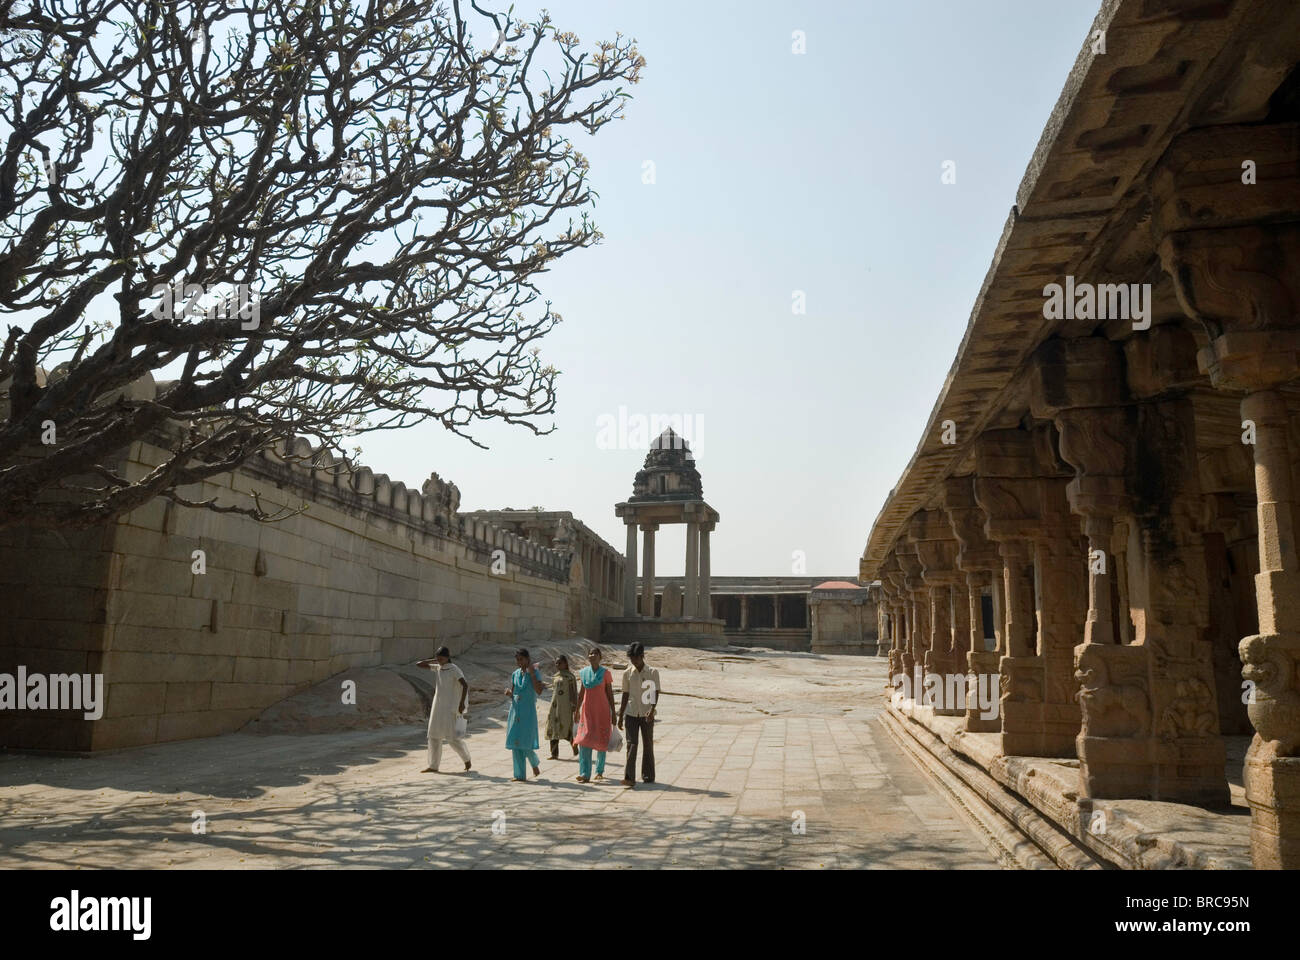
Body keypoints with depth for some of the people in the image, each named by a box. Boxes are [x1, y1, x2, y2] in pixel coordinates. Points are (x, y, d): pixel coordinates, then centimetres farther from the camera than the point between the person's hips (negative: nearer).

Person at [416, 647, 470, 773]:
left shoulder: (454, 669, -11)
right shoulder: (437, 667, 7)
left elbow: (465, 685, -17)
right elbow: (418, 664, 10)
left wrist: (462, 703, -21)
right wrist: (433, 661, 4)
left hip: (450, 707, -6)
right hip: (438, 706, 6)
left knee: (452, 736, -5)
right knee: (434, 734, 2)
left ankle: (466, 758, 17)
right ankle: (433, 766, 7)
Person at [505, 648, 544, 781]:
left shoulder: (534, 672, -2)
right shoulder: (515, 674, 11)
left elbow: (539, 691, -13)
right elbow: (513, 694, 17)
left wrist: (531, 674, -15)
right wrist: (509, 693, -6)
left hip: (528, 711, -5)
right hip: (515, 710, 5)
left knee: (526, 743, -7)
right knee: (515, 744, 2)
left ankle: (535, 763, 23)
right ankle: (520, 775, 9)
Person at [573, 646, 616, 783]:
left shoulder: (605, 673, -3)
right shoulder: (584, 672, 6)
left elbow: (610, 694, -1)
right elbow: (581, 693, 14)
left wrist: (613, 713, -3)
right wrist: (577, 710, 17)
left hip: (602, 711, -2)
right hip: (587, 710, 2)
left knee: (601, 741, 7)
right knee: (584, 741, -8)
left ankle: (600, 771, 24)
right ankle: (585, 775, -10)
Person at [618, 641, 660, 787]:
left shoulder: (653, 672, -2)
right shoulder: (627, 673, 4)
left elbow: (656, 693, -7)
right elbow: (625, 695, 9)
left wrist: (652, 709, -22)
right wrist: (620, 716, 8)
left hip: (647, 714, -1)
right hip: (631, 713, 1)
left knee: (648, 745, 7)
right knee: (631, 744, -8)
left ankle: (648, 776, 19)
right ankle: (629, 777, -14)